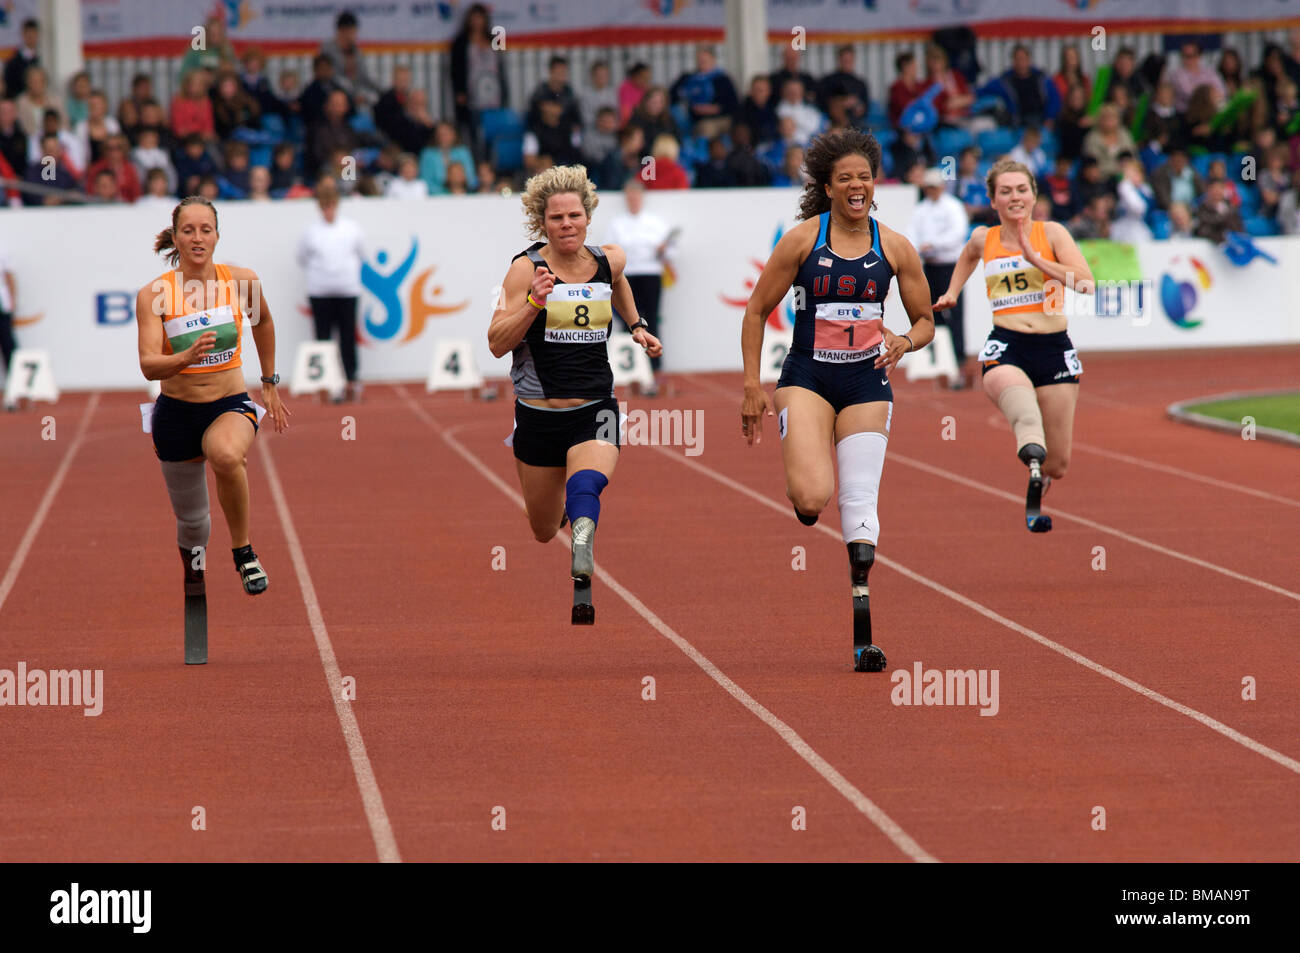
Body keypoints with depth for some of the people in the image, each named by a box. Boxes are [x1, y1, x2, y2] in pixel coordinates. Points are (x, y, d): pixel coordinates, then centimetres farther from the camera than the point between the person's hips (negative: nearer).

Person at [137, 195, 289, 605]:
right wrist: (187, 357, -39)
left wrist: (270, 384, 21)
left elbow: (263, 321, 17)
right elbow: (149, 366, -19)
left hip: (231, 405, -1)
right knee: (191, 518, 11)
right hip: (176, 412, 1)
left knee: (226, 455, -37)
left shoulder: (242, 281, -6)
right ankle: (192, 582, 44)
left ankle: (243, 551, -17)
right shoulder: (154, 294, -11)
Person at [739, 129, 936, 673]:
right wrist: (752, 385, -1)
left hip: (867, 383, 2)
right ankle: (804, 512, 17)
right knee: (811, 496, -23)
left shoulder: (895, 249, 2)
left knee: (860, 501, -3)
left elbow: (925, 321, 11)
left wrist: (904, 342, -12)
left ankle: (862, 636, 3)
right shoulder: (801, 240, -4)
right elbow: (757, 311, 3)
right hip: (807, 378, -2)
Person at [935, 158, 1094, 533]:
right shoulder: (984, 239, 10)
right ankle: (1031, 451, -69)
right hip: (1005, 348, 0)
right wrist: (952, 292, 29)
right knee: (1014, 388, -40)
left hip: (1054, 348, 0)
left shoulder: (1051, 233, 1)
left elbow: (1086, 282, -13)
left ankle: (1033, 500, 39)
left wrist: (1035, 258, -17)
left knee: (1057, 464, 5)